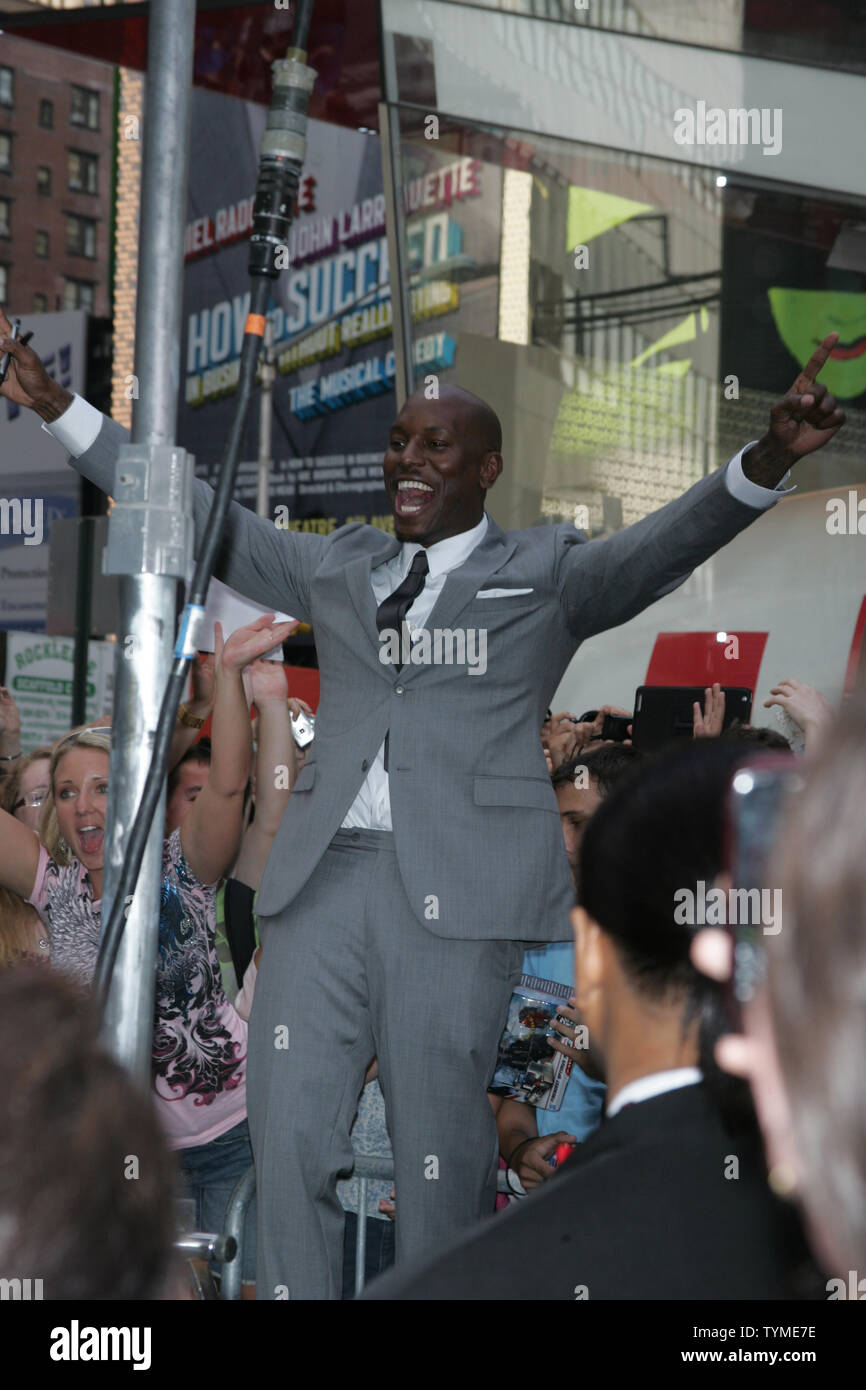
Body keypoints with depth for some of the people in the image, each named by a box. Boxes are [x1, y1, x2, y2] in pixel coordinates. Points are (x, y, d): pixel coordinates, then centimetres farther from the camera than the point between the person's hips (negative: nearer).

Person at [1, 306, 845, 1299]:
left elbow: (659, 548, -7)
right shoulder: (337, 569, 21)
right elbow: (202, 520, 24)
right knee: (290, 1133, -1)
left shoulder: (543, 575, 9)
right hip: (322, 877, 4)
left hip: (458, 883, -4)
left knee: (440, 1146, -4)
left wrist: (767, 462, -27)